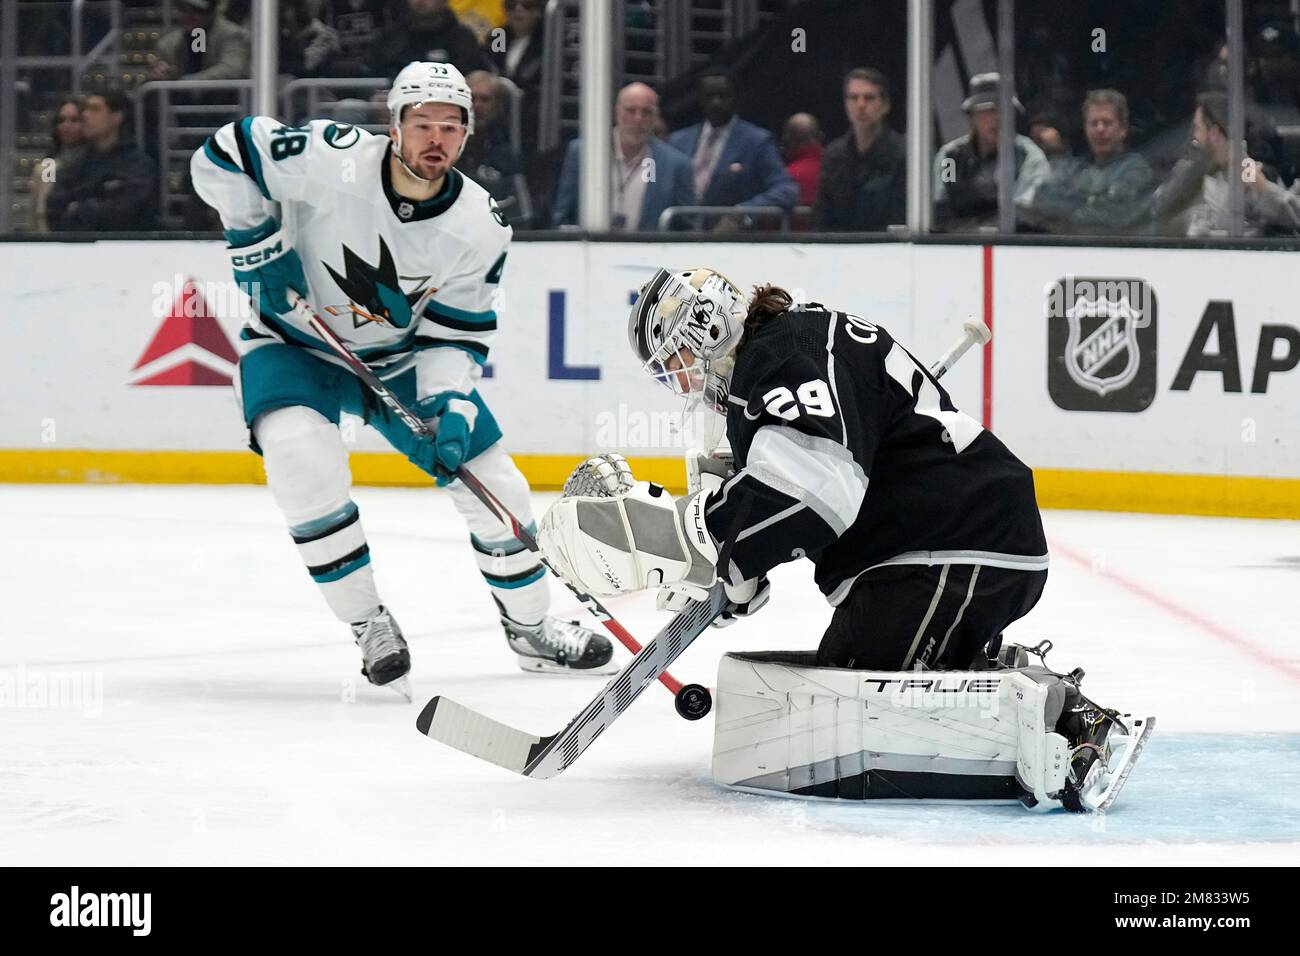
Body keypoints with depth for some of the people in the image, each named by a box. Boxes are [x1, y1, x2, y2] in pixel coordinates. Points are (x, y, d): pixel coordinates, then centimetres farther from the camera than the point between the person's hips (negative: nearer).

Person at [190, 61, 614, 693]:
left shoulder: (480, 228, -16)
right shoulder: (333, 160, -28)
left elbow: (458, 331, -8)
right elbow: (223, 156, -18)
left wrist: (453, 409, -23)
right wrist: (258, 245, -20)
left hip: (401, 356, 4)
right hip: (294, 344, -3)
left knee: (492, 481, 0)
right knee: (302, 457, -32)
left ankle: (530, 629, 25)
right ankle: (368, 625, -16)